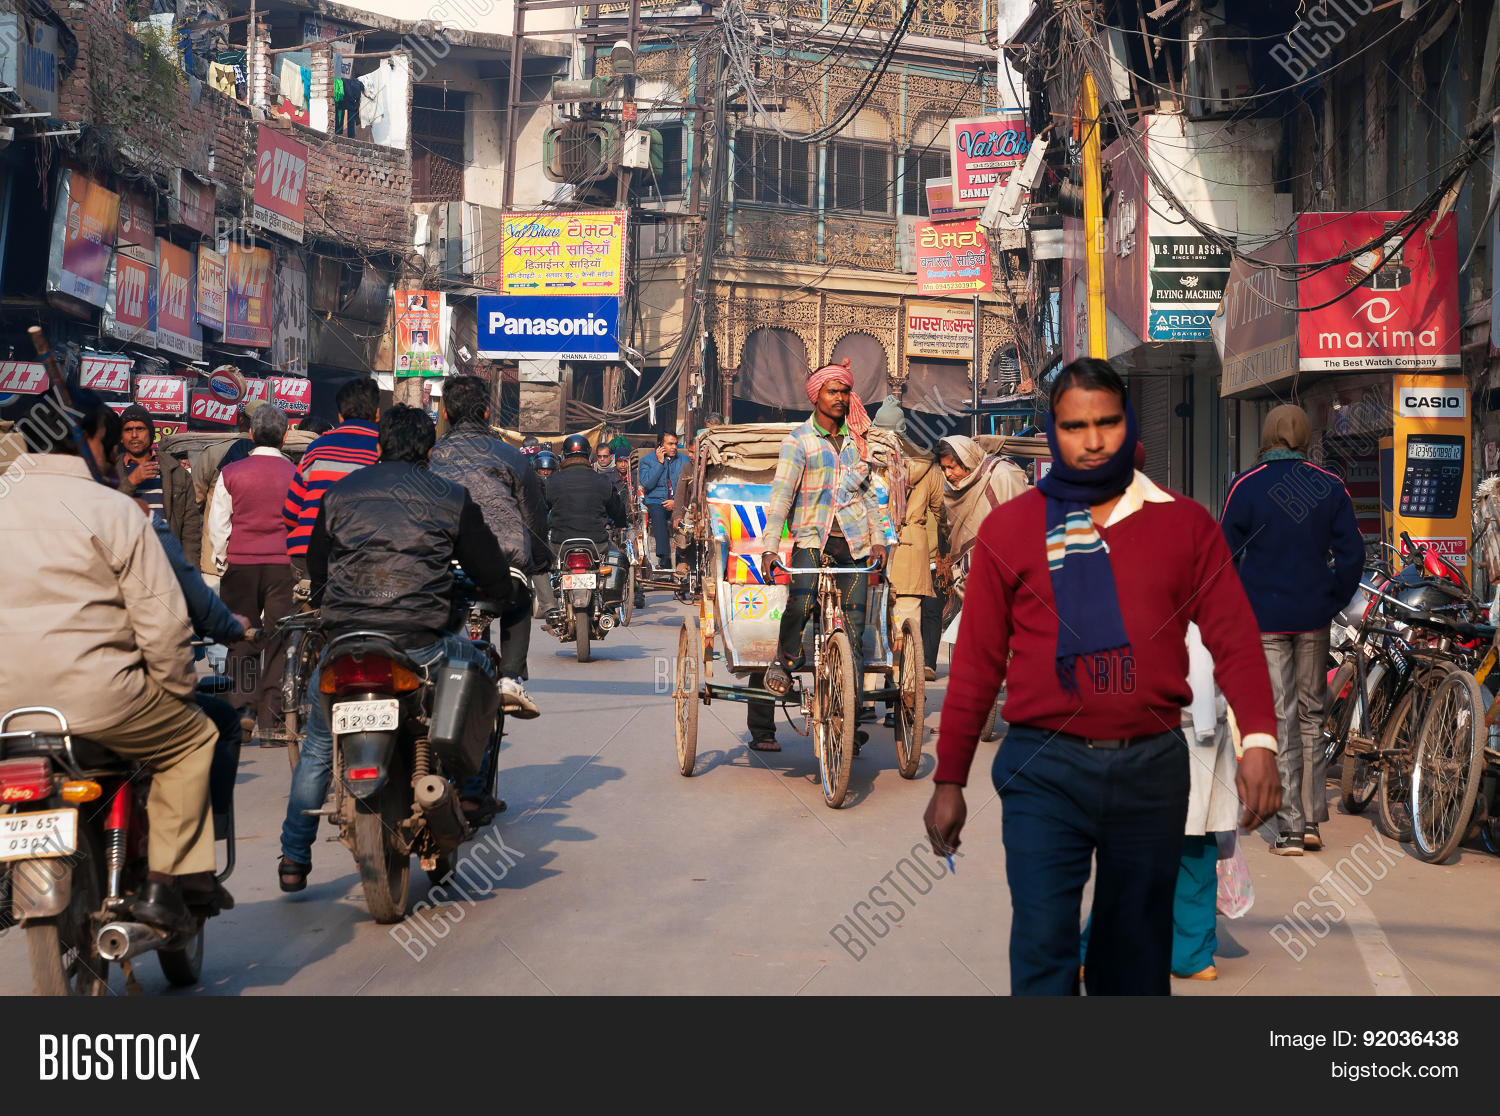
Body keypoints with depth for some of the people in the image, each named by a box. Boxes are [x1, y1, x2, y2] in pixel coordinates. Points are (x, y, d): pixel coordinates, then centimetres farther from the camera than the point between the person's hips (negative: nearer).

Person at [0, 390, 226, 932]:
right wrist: (179, 687, 5)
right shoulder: (111, 508, -8)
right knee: (193, 738, 16)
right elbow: (161, 617, -11)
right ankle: (162, 882, 7)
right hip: (92, 695, -6)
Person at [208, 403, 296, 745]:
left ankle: (244, 705, -2)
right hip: (283, 564, 0)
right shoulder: (297, 475, -1)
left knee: (241, 640, 11)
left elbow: (217, 525, 2)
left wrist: (222, 561, 15)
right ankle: (270, 723, 1)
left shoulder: (231, 473, 0)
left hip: (240, 563, 1)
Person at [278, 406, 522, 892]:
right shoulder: (450, 499, 5)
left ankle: (294, 858, 22)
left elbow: (315, 570, 21)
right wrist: (503, 596, 34)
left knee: (317, 747, 22)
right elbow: (490, 569, 11)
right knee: (480, 668, 28)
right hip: (420, 645, -2)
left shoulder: (338, 494, 12)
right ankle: (471, 792, 25)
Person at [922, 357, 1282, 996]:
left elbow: (1235, 637, -1)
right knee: (1043, 943, -8)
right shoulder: (1010, 528, 4)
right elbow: (976, 663, 5)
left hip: (1153, 767, 2)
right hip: (1044, 769, -1)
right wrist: (948, 782, 5)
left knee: (1137, 950, 13)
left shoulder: (1185, 525, 6)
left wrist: (1259, 741, -17)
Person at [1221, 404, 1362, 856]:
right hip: (1314, 618, 3)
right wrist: (1334, 601, 12)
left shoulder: (1245, 486, -7)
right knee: (1311, 716, 14)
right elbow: (1351, 552, 1)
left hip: (1264, 619, -3)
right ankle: (1312, 822, 17)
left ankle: (1289, 830, -1)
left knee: (1279, 719, 0)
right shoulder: (1330, 487, 1)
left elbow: (1226, 553, -3)